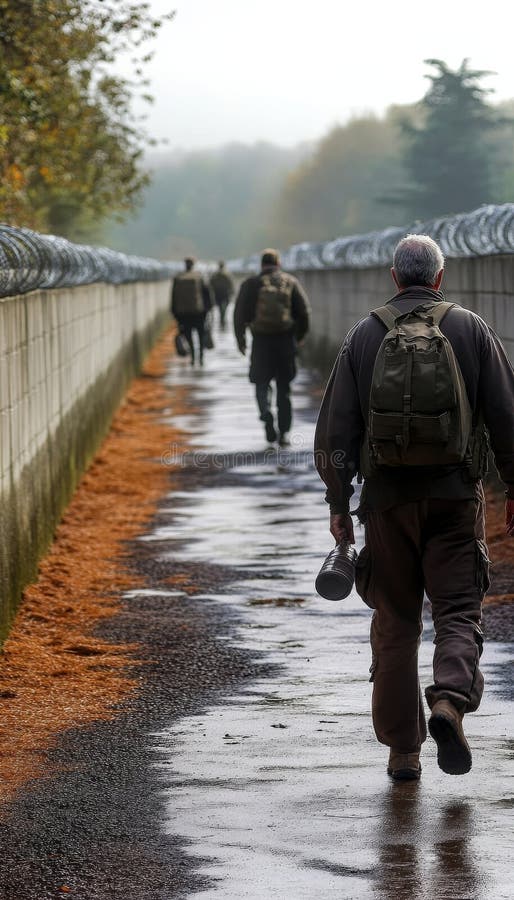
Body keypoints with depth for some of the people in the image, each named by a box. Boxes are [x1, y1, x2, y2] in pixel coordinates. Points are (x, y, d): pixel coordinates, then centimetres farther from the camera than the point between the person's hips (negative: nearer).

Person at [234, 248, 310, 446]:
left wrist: (240, 339, 9)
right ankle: (284, 433, 6)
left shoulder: (251, 284, 3)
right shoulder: (291, 282, 7)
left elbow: (240, 313, -2)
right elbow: (303, 311, 0)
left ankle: (266, 413, -18)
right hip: (286, 340, 1)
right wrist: (299, 336, 12)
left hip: (261, 341, -1)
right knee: (284, 387, 10)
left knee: (262, 383, 11)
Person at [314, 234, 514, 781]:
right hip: (456, 496, -1)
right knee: (457, 612, 3)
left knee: (395, 623, 10)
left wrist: (337, 503, 7)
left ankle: (403, 750, 11)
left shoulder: (364, 336, 4)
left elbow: (335, 429, 1)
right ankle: (449, 702, -25)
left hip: (387, 497, 1)